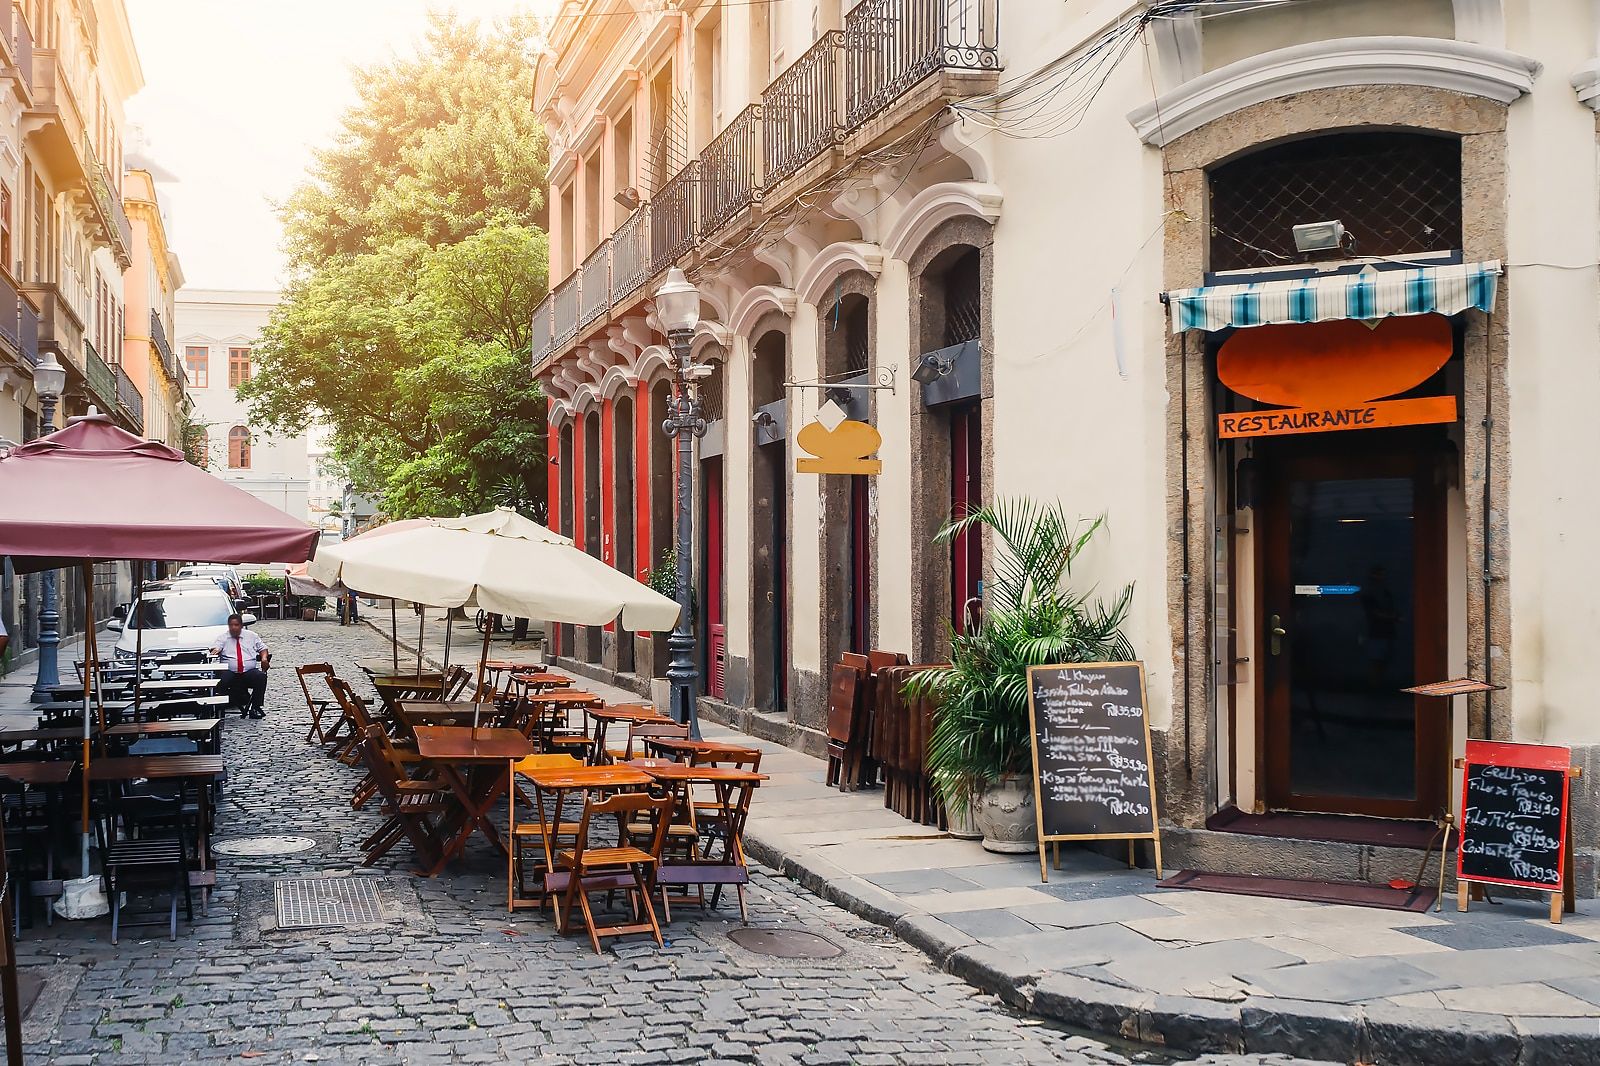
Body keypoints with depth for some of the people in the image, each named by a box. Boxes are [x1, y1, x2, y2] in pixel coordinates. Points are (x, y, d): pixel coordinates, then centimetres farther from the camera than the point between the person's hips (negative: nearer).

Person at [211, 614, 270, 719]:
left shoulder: (251, 636, 21)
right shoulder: (223, 638, 15)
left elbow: (263, 648, 20)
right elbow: (216, 648, -1)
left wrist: (264, 658, -1)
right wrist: (215, 651, -26)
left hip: (249, 671, 1)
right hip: (230, 672, -1)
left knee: (261, 676, -31)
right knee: (221, 680, -35)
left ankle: (256, 707, -23)